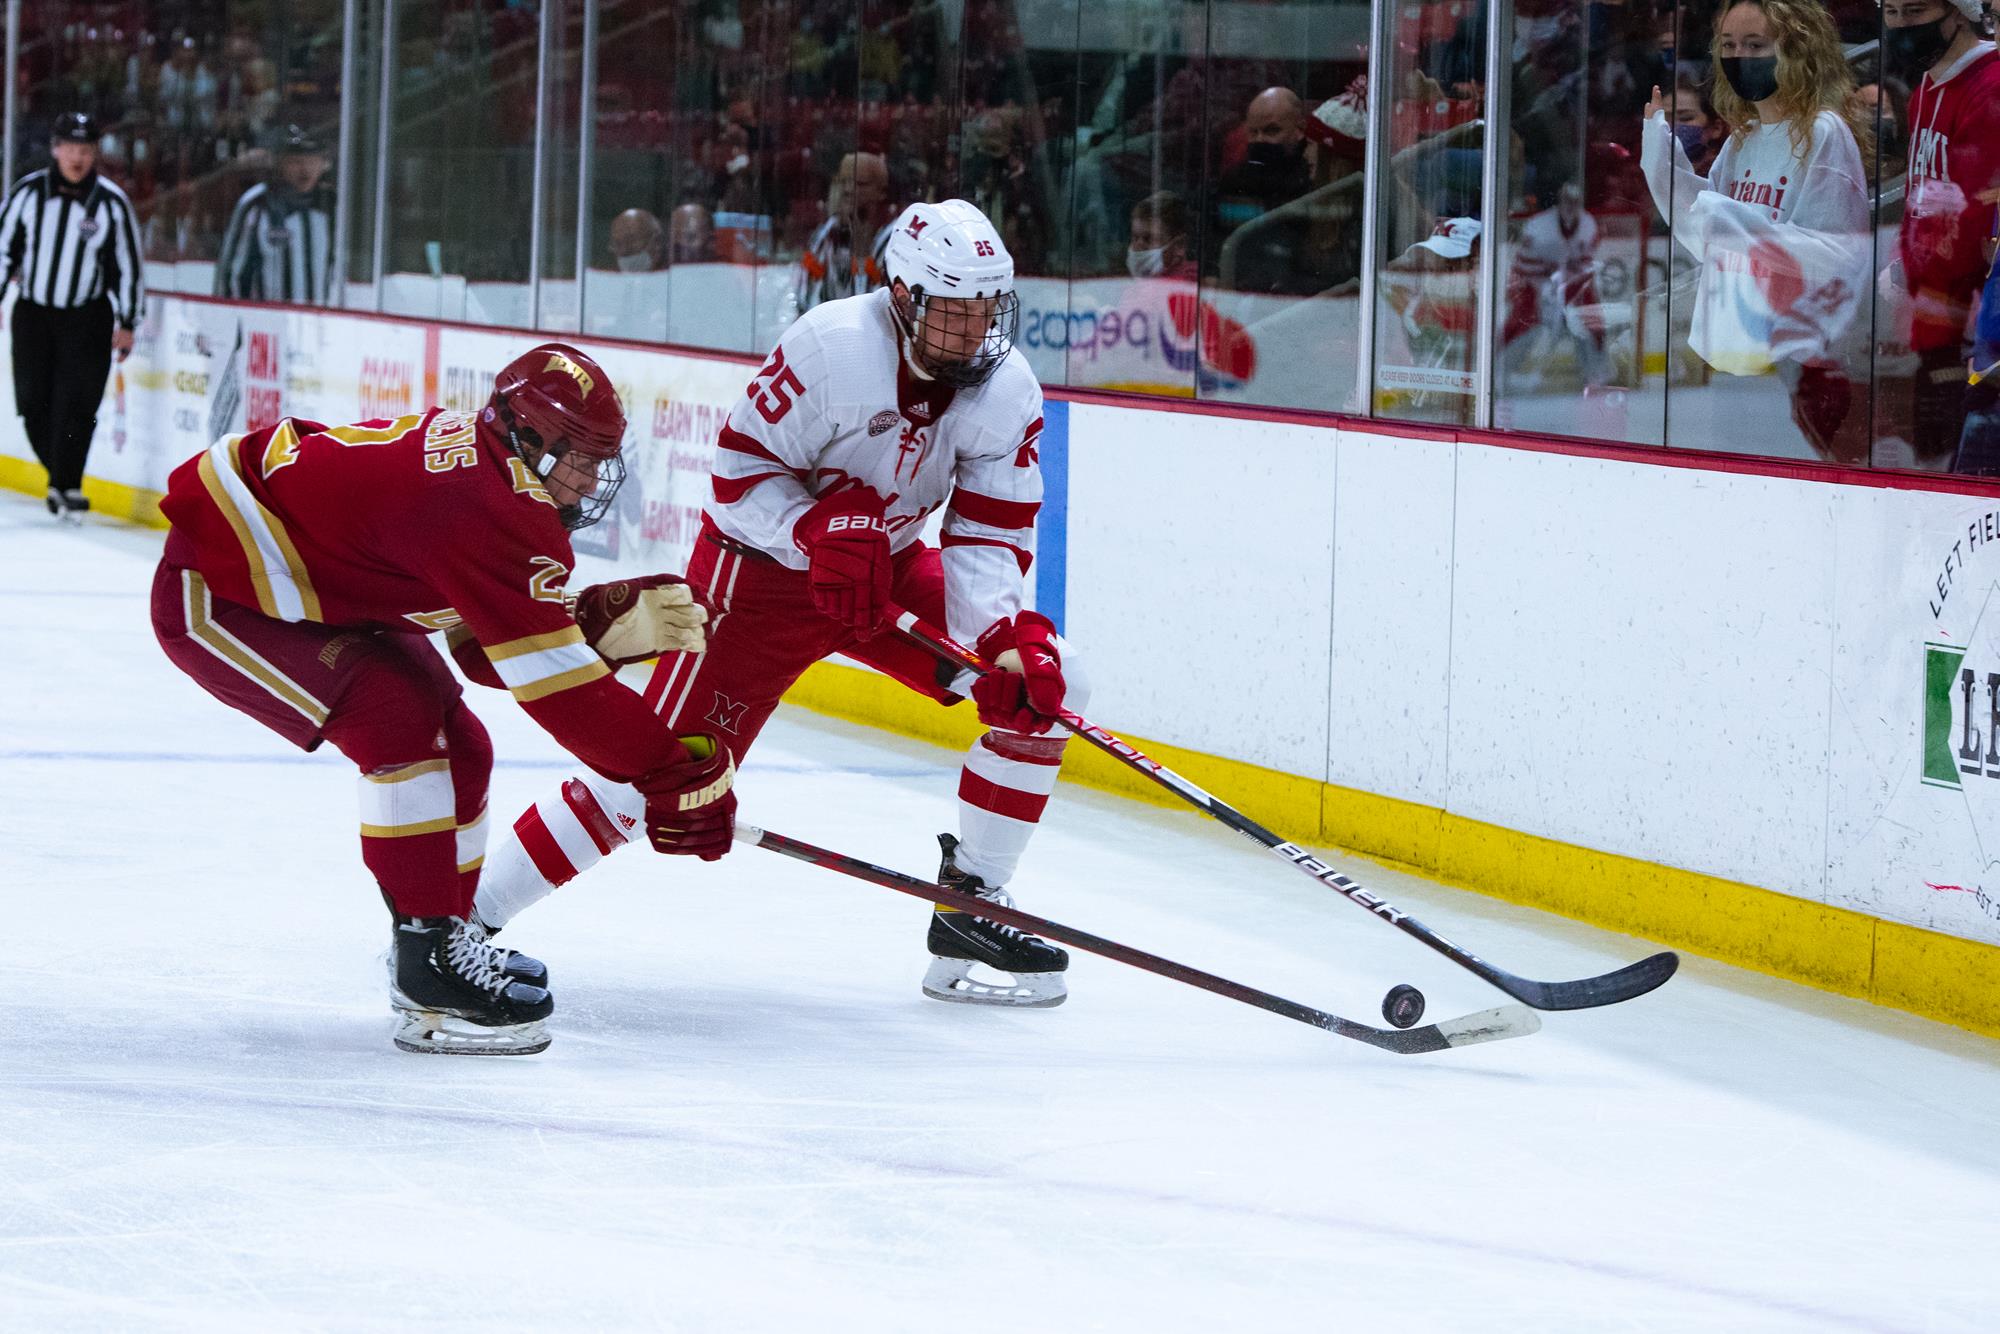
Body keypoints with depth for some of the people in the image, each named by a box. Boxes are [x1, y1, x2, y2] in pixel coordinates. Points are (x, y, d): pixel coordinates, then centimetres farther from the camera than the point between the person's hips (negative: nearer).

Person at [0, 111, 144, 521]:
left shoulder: (112, 202, -7)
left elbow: (130, 264, 0)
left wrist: (128, 323, -1)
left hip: (87, 317, -2)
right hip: (33, 312, 2)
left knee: (77, 402, -12)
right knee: (33, 402, 0)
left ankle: (66, 486, -5)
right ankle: (62, 475, 19)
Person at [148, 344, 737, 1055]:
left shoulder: (476, 461, 0)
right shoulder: (480, 503, -31)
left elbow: (489, 650, 2)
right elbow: (548, 676, -32)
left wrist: (616, 622, -11)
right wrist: (675, 770, -29)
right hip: (211, 596, -11)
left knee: (459, 748, 10)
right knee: (399, 721, -26)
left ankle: (449, 935, 28)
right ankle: (430, 968, -22)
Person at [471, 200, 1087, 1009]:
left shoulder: (1008, 390, -11)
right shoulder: (834, 346, -27)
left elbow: (988, 539, -9)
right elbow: (739, 469, -21)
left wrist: (1009, 637, -26)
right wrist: (816, 534, -36)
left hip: (889, 566, 6)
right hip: (760, 570, -6)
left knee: (1045, 685, -7)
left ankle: (971, 908, 4)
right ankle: (463, 919, -5)